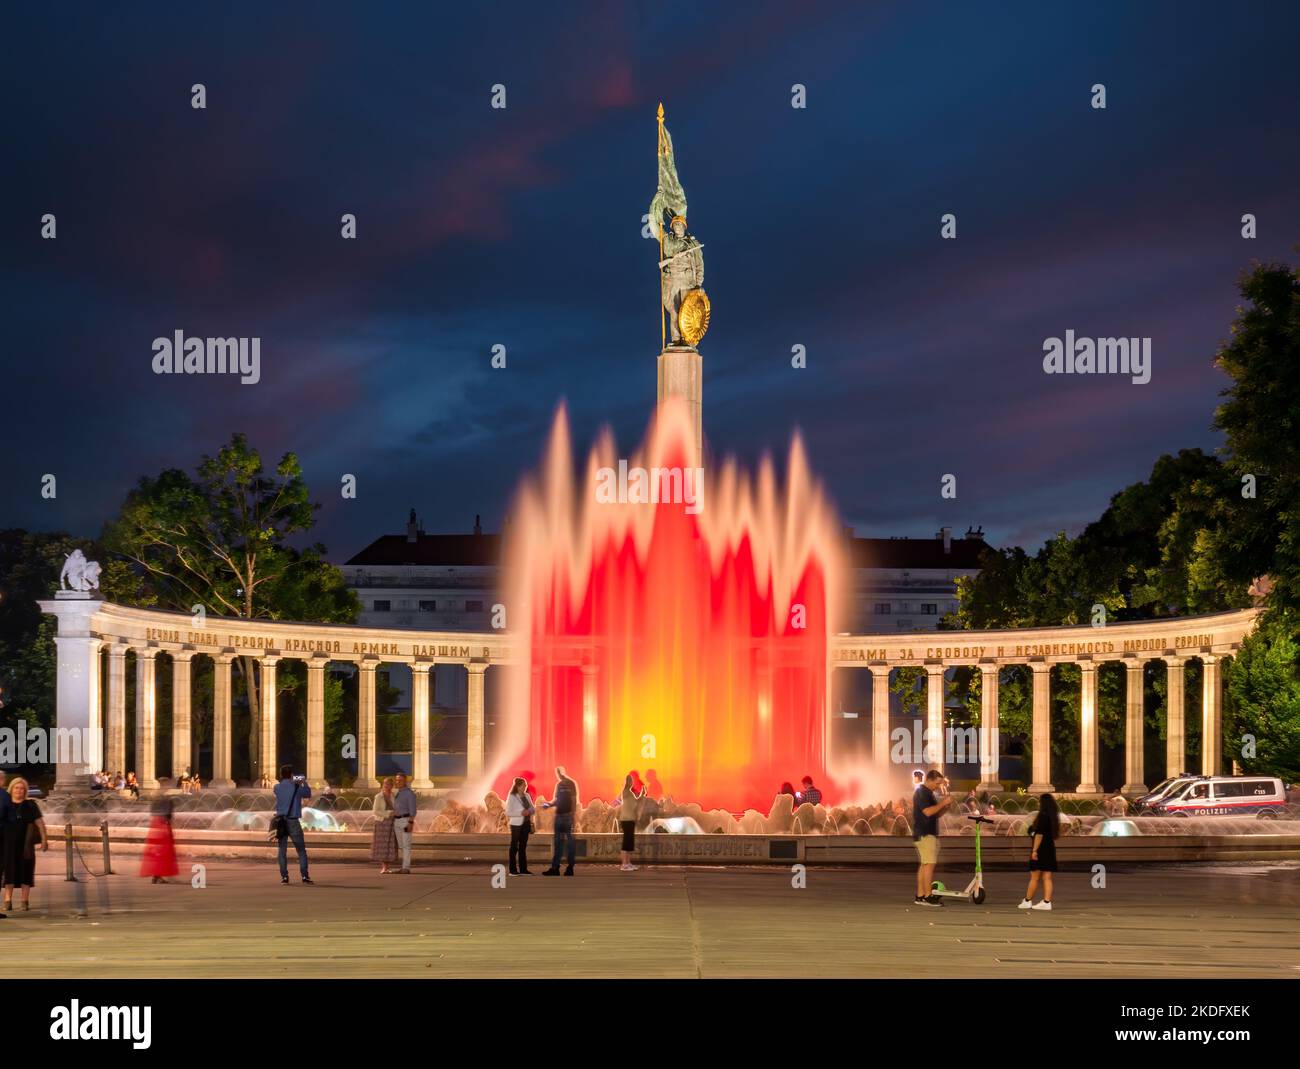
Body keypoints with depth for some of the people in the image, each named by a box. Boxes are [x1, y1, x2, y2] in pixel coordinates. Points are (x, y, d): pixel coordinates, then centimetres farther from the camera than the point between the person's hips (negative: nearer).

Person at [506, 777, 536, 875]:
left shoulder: (527, 796, 10)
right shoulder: (512, 797, -8)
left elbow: (533, 808, 12)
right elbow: (508, 812, -13)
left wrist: (529, 811, -11)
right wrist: (521, 813, -22)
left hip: (526, 824, 6)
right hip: (516, 824, -6)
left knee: (523, 847, 10)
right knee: (514, 847, -1)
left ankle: (523, 869, 14)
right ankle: (513, 870, 1)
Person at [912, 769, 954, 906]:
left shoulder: (929, 793, 19)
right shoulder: (921, 793, -11)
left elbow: (937, 814, 22)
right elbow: (928, 811, -23)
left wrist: (945, 805, 4)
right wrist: (943, 803, -16)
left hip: (929, 834, 10)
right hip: (924, 834, -10)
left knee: (924, 865, 8)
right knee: (929, 864, -14)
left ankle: (920, 896, 9)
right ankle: (928, 896, -16)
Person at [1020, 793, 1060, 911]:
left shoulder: (1042, 816, -14)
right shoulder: (1053, 817, 11)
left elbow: (1039, 834, -19)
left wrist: (1034, 850, -20)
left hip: (1041, 849, -8)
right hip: (1050, 849, 8)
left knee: (1034, 877, 1)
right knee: (1047, 878, 4)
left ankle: (1027, 901, 8)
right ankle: (1047, 902, -1)